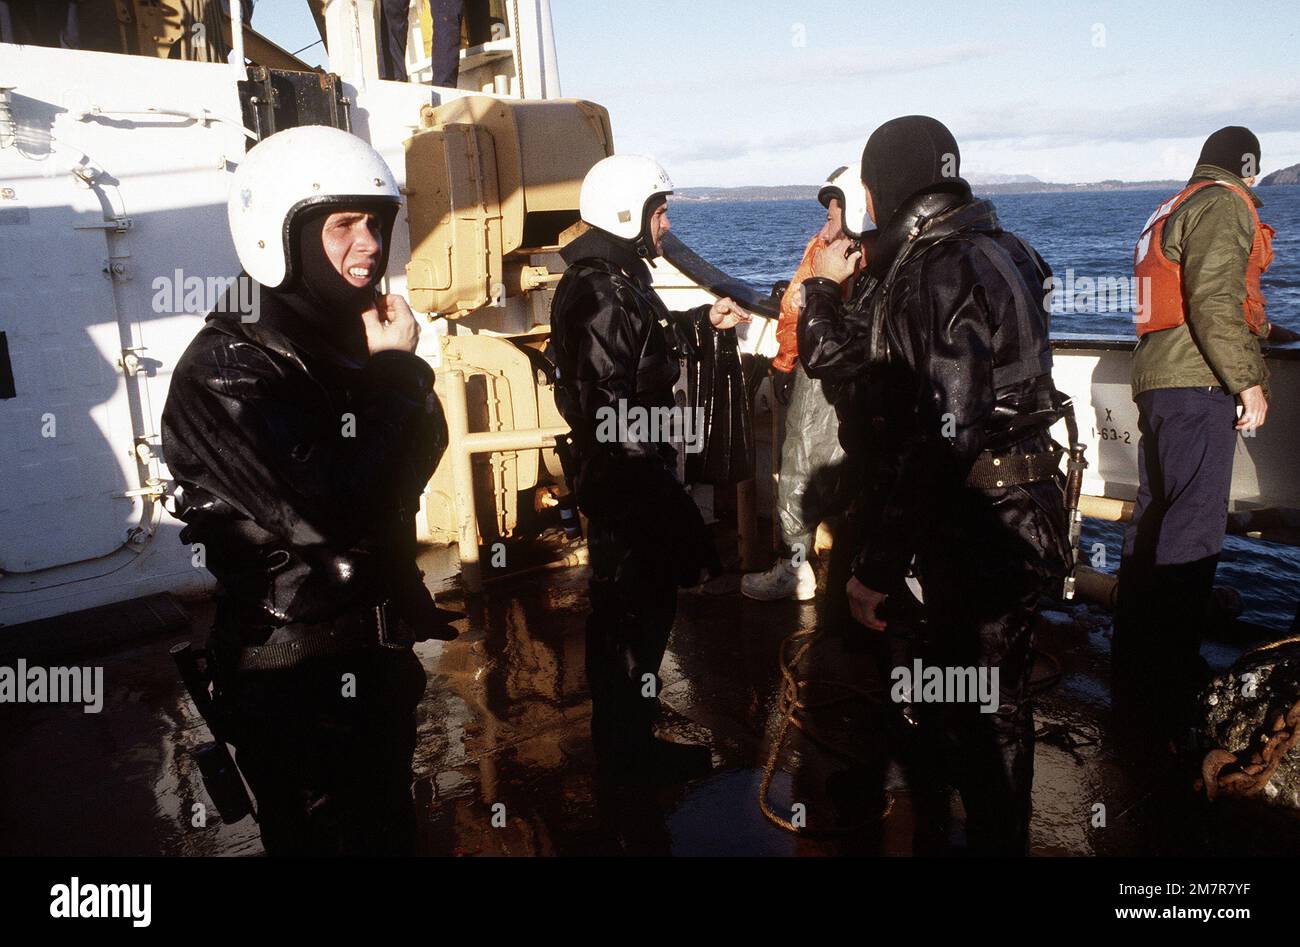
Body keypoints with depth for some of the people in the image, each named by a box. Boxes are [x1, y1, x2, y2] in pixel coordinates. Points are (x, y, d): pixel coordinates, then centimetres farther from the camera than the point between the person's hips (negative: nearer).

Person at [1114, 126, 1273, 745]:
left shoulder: (1171, 209, 23)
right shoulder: (1225, 205, -6)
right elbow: (1214, 302, -18)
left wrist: (1254, 327, 44)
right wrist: (1249, 381, -16)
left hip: (1156, 380, 10)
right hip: (1198, 384, -10)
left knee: (1153, 515, 16)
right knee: (1194, 527, -11)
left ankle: (1134, 659, 27)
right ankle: (1172, 684, -12)